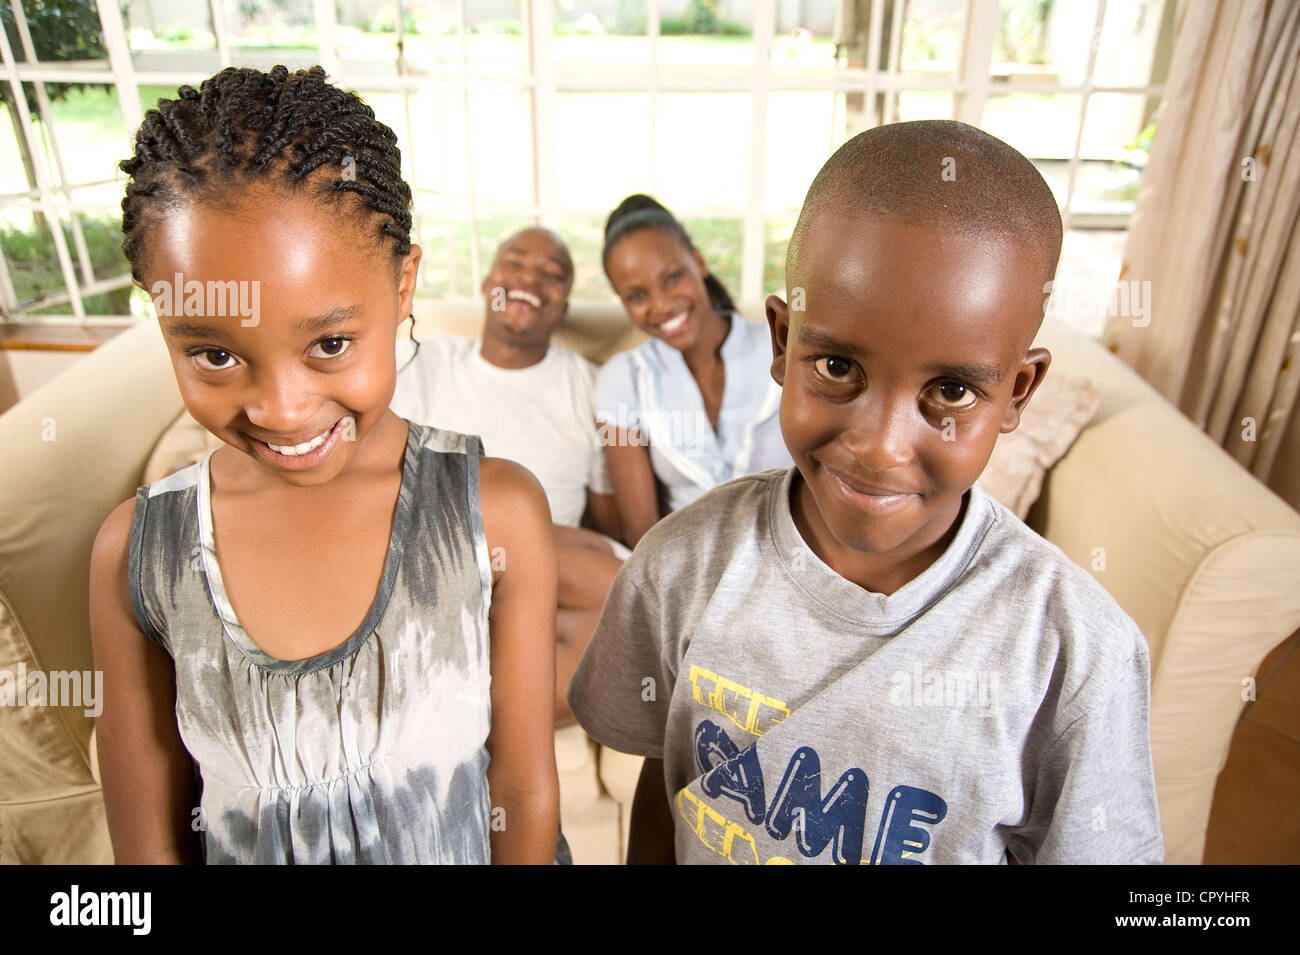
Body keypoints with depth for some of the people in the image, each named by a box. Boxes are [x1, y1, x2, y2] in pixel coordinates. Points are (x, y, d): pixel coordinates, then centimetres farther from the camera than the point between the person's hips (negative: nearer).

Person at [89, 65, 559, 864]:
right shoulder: (136, 552, -17)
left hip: (467, 849, 0)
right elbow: (150, 839, -9)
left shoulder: (498, 511, -23)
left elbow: (524, 790, -14)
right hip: (241, 849, 1)